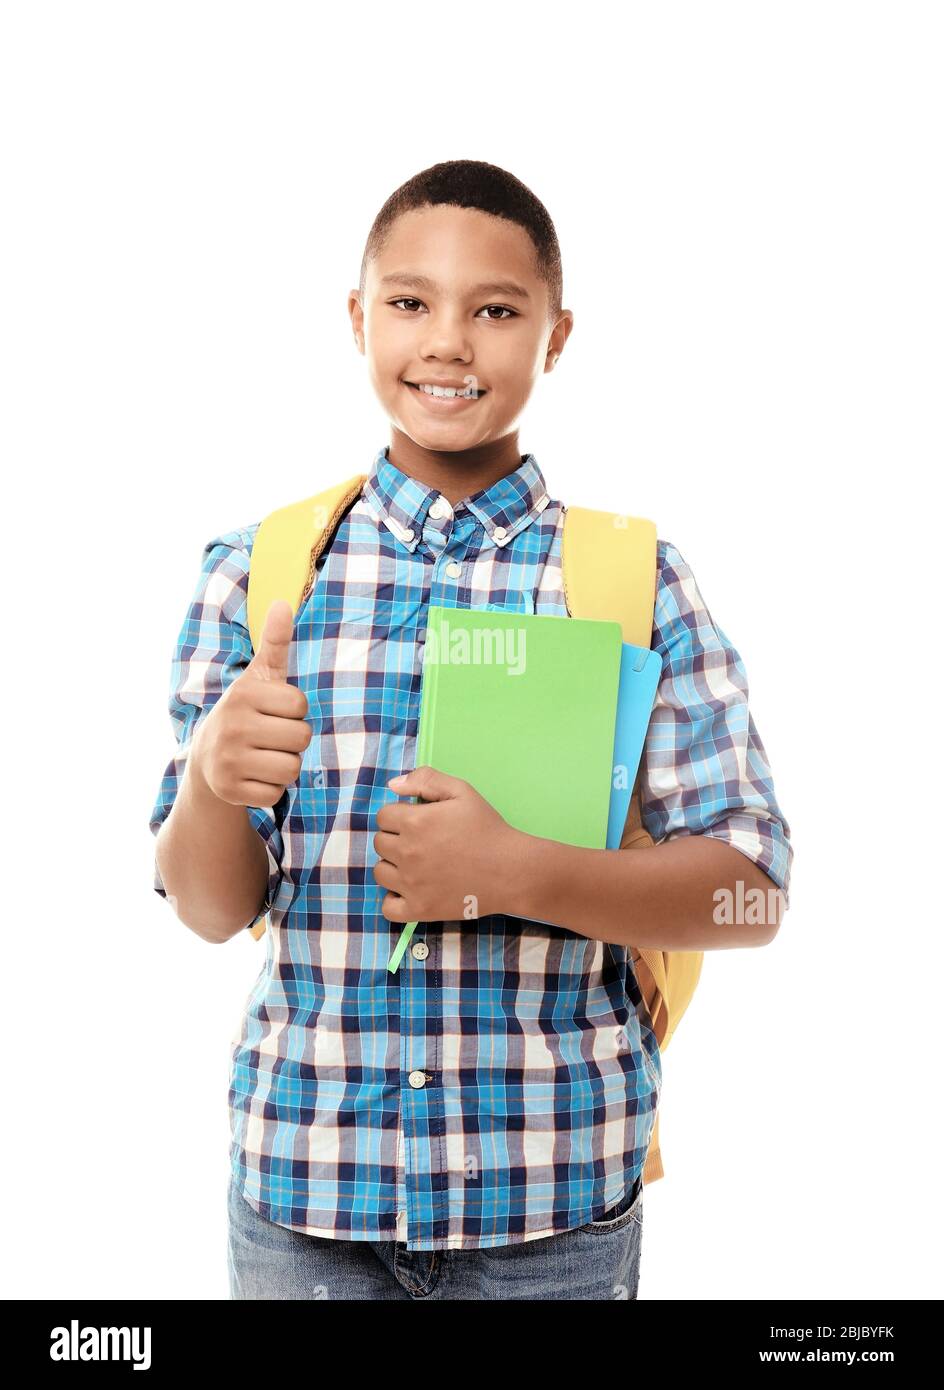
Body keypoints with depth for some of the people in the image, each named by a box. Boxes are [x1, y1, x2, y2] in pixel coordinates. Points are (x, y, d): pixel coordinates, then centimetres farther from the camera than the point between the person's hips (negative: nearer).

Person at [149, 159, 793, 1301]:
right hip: (302, 1165, 1)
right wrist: (212, 777, -21)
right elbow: (211, 910, 0)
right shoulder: (255, 567, 1)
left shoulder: (636, 579, -2)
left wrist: (514, 871, -20)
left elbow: (751, 892, -6)